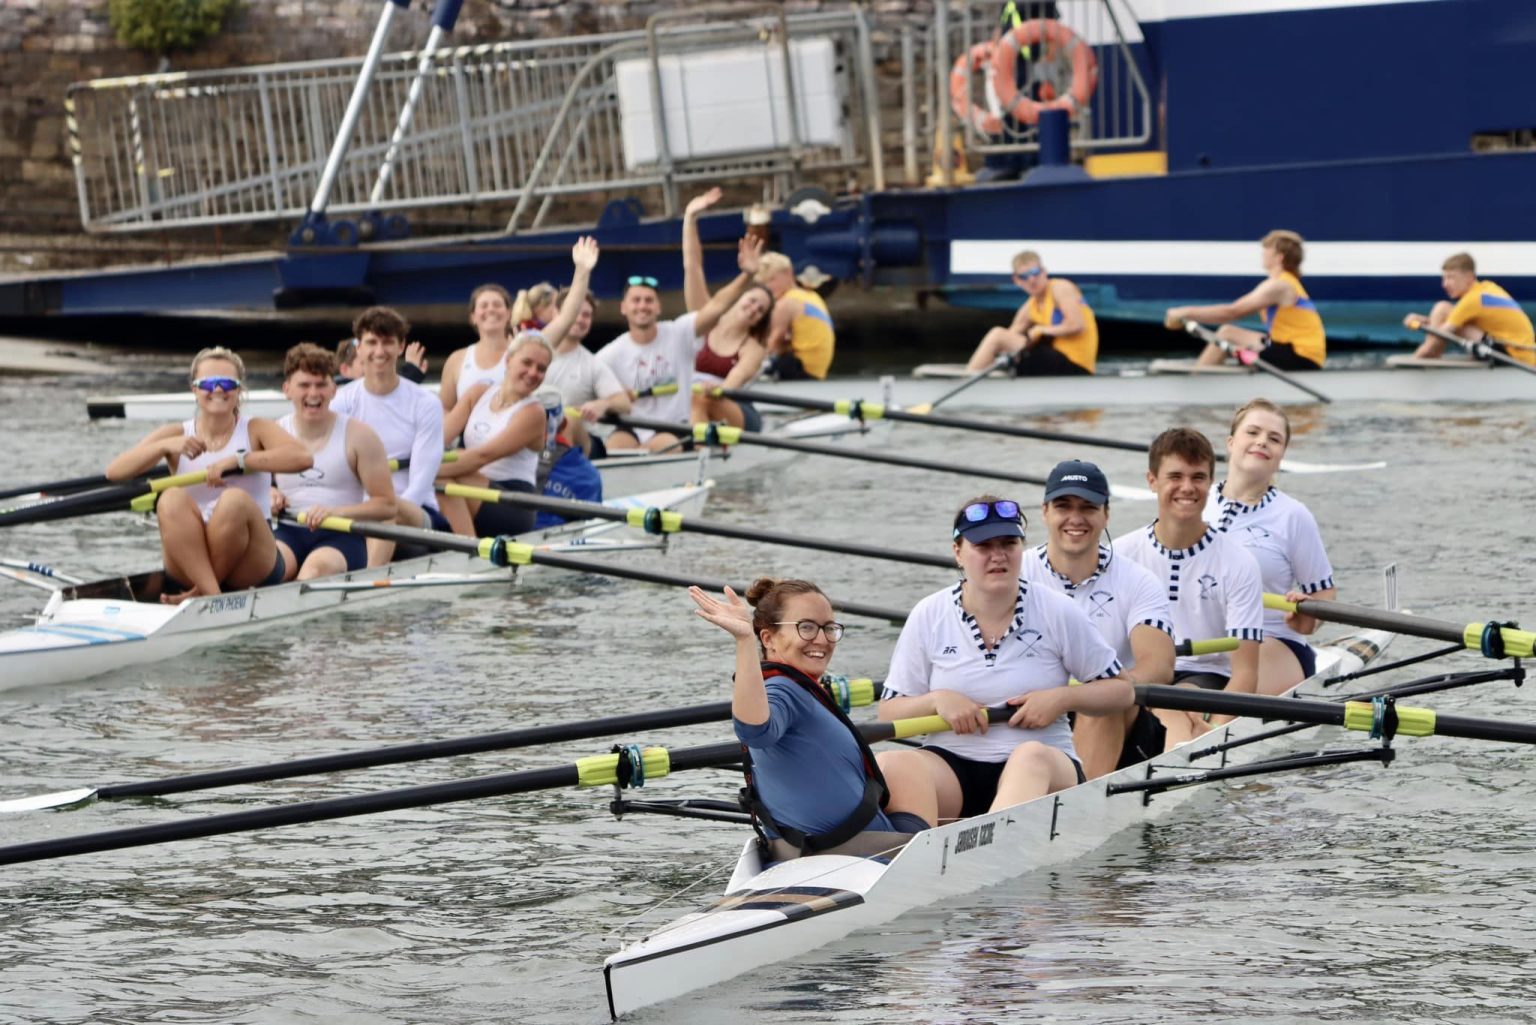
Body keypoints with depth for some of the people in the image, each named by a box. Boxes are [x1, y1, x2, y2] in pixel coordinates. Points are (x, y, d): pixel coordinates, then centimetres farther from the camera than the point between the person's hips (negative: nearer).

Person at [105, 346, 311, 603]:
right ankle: (212, 594, -33)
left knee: (234, 500, -30)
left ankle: (201, 591, -19)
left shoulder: (255, 430, 5)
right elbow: (114, 471, -3)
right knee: (172, 499, -25)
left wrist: (237, 461, -23)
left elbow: (301, 458, -16)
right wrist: (165, 446, -18)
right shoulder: (176, 435, 10)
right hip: (189, 566, 2)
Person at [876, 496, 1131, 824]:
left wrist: (1063, 699, -7)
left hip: (1045, 771, -1)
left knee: (1032, 757, -39)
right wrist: (937, 701, -10)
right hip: (952, 764, 2)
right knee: (898, 766, -32)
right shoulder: (929, 616, 8)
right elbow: (888, 712, 10)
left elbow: (1121, 692, 11)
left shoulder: (1057, 612, 6)